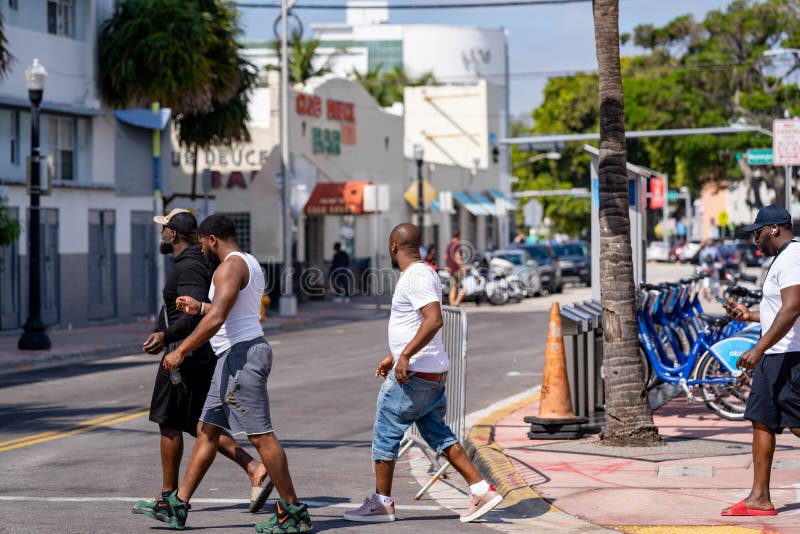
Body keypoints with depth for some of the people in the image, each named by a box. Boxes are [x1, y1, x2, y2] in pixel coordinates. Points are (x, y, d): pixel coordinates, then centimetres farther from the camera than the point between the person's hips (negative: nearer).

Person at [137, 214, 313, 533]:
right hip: (236, 356, 11)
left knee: (260, 435, -9)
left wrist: (181, 351, -20)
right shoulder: (249, 264, 20)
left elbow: (217, 319, -23)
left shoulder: (230, 266, -13)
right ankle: (177, 506, 16)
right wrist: (199, 307, 28)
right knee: (207, 431, 12)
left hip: (241, 354, -11)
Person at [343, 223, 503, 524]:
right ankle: (482, 490, 7)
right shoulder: (422, 274, 16)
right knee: (437, 434, 12)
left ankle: (381, 503, 9)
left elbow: (434, 319, -30)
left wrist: (405, 356, -30)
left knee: (385, 434, 1)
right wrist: (392, 357, 31)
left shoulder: (416, 277, -17)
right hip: (433, 374, 10)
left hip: (414, 374, -10)